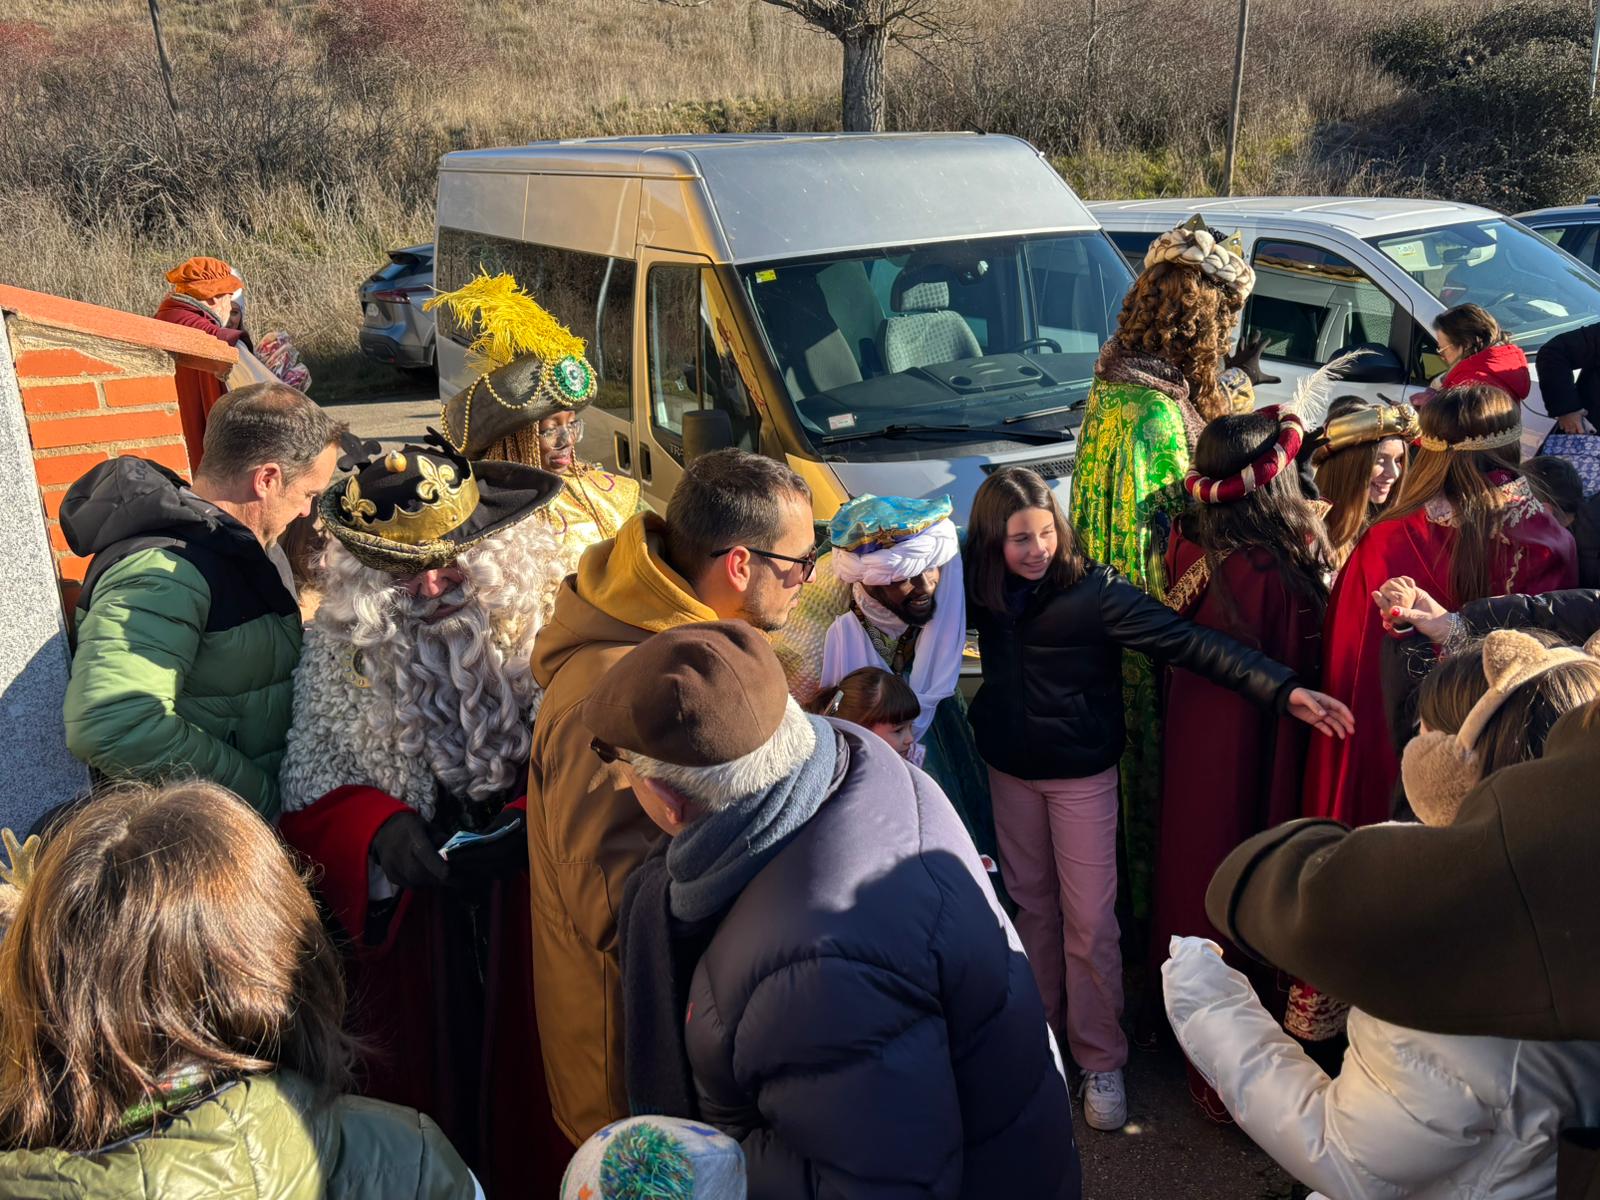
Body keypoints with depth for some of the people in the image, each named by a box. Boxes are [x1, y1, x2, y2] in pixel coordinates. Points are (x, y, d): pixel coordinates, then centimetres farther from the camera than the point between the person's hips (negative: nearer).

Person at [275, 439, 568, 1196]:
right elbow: (312, 795, -1)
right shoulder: (340, 645, -3)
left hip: (531, 905, -1)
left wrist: (531, 823, -25)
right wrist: (377, 831, -20)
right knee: (427, 1078, 18)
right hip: (405, 914, 2)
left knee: (531, 1075, 14)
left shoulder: (541, 621, -11)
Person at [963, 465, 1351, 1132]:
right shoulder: (986, 587, -7)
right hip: (1009, 770, 4)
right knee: (1030, 903, 16)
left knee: (1090, 919, 0)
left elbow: (1188, 642, -26)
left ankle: (1100, 1059, 17)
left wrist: (1282, 688, -32)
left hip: (1081, 774, -4)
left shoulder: (1094, 590, -20)